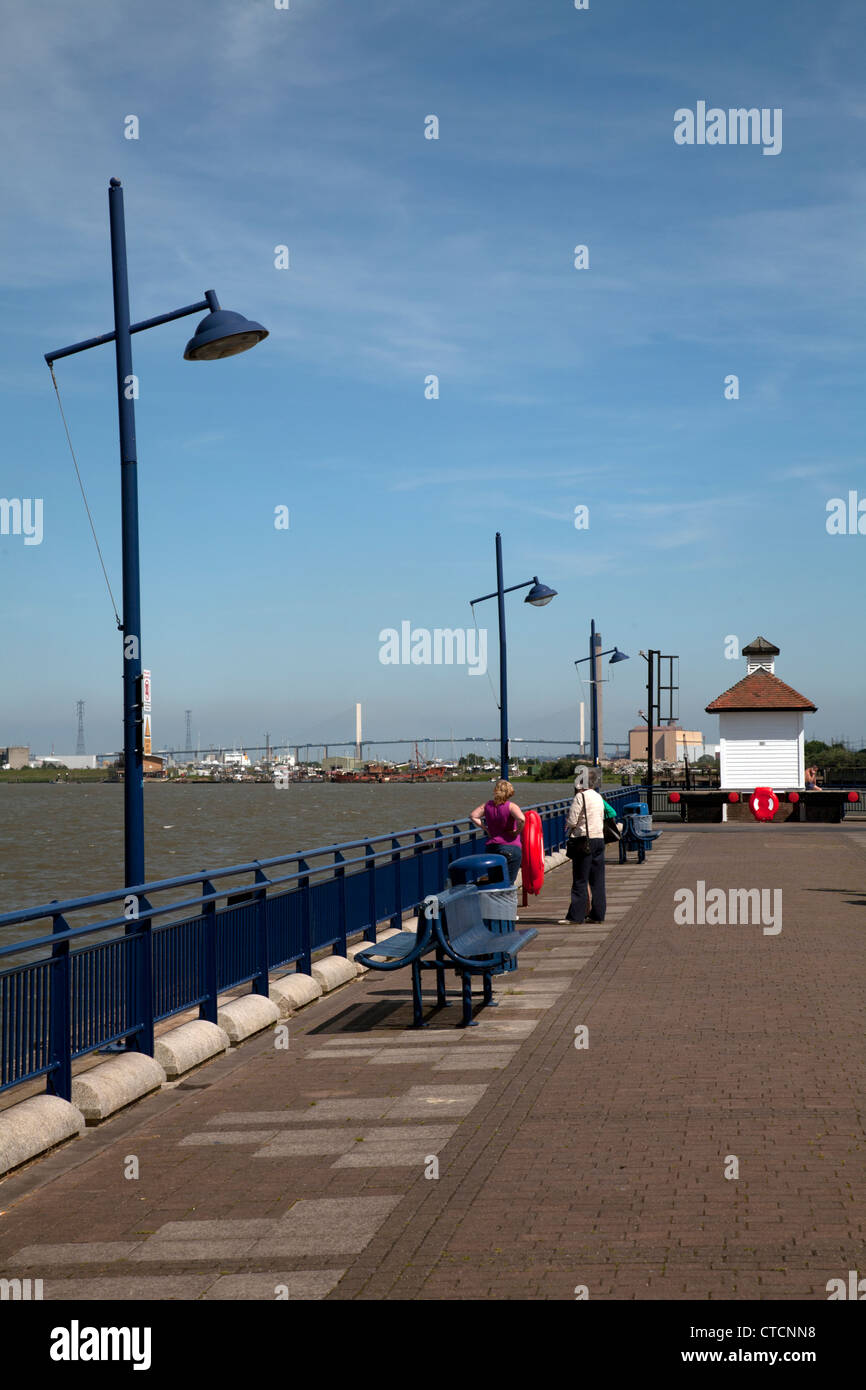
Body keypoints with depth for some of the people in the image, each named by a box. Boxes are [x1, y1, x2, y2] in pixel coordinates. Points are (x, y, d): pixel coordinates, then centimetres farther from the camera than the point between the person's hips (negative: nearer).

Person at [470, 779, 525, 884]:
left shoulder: (487, 805, 4)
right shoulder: (511, 806, -11)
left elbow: (473, 816, 2)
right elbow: (521, 819, -27)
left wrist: (485, 828, 6)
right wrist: (517, 831, -10)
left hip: (491, 847, 4)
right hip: (512, 848, -4)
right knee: (508, 883, 0)